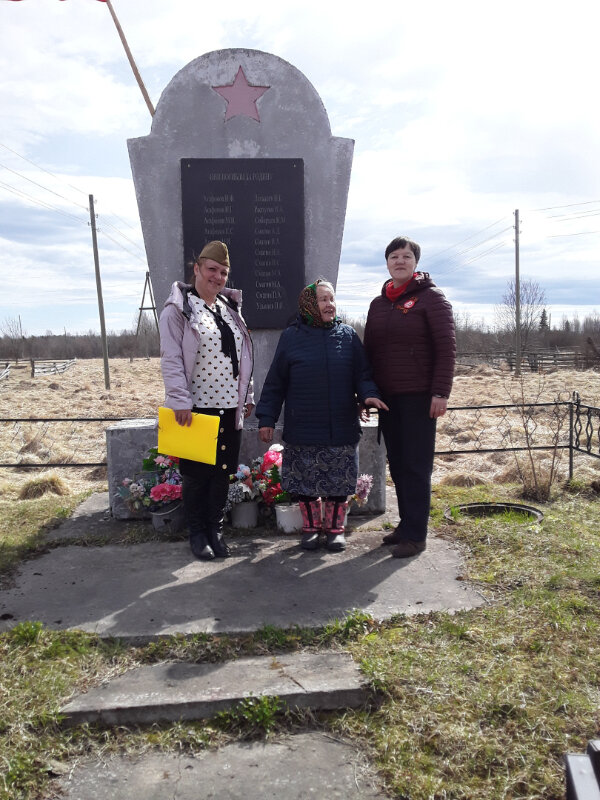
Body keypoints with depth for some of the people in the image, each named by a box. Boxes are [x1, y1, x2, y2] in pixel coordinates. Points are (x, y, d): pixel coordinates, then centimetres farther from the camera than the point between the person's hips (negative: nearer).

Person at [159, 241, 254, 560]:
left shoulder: (231, 308, 15)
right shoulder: (179, 309, -5)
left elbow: (243, 356, 18)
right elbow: (170, 359, -12)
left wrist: (247, 395, 15)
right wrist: (180, 401, -18)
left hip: (230, 408, 6)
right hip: (196, 408, -5)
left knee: (223, 472, 11)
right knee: (196, 474, 4)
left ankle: (215, 529, 25)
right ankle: (197, 533, 20)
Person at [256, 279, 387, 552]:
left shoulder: (348, 335, 5)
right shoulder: (291, 336, 1)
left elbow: (362, 373, 6)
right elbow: (275, 383, 3)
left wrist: (368, 394, -16)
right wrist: (267, 419, -1)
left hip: (341, 428, 1)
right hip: (303, 428, -1)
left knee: (338, 481, 8)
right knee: (307, 481, 7)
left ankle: (334, 528, 25)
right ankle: (310, 526, 26)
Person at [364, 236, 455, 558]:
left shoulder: (431, 298, -3)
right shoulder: (378, 304, 14)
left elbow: (446, 347, -9)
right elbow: (369, 350, 17)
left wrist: (440, 392, -16)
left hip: (419, 397, -6)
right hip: (387, 398, 6)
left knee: (416, 465, -2)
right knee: (397, 463, 10)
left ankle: (415, 534, 4)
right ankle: (405, 523, 22)